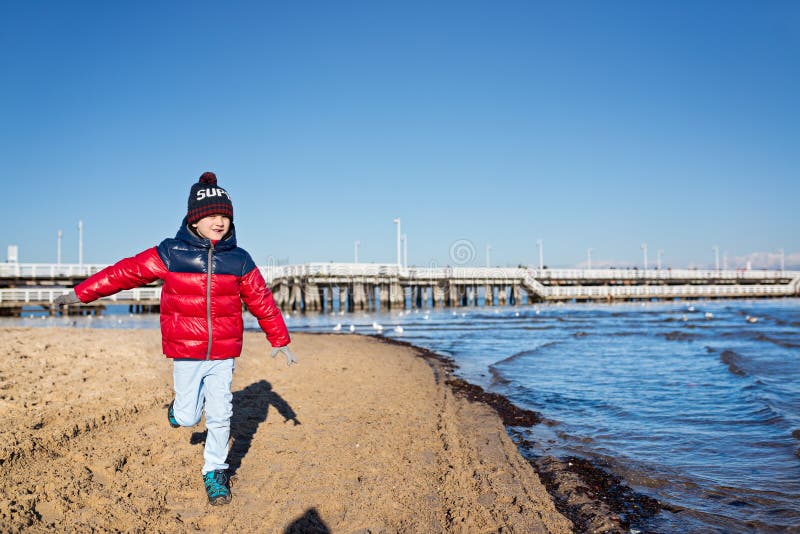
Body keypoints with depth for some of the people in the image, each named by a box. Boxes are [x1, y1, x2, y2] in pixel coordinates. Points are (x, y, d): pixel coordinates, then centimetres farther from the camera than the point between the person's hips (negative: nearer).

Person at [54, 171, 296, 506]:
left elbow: (262, 302, 7)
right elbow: (125, 272, 2)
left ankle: (215, 471, 24)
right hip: (185, 354, -1)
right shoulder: (169, 254, -5)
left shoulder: (239, 260, 0)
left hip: (223, 354, 1)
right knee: (188, 418, 5)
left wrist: (280, 340, 12)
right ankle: (179, 408, 42)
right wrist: (81, 293, 7)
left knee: (220, 416, 3)